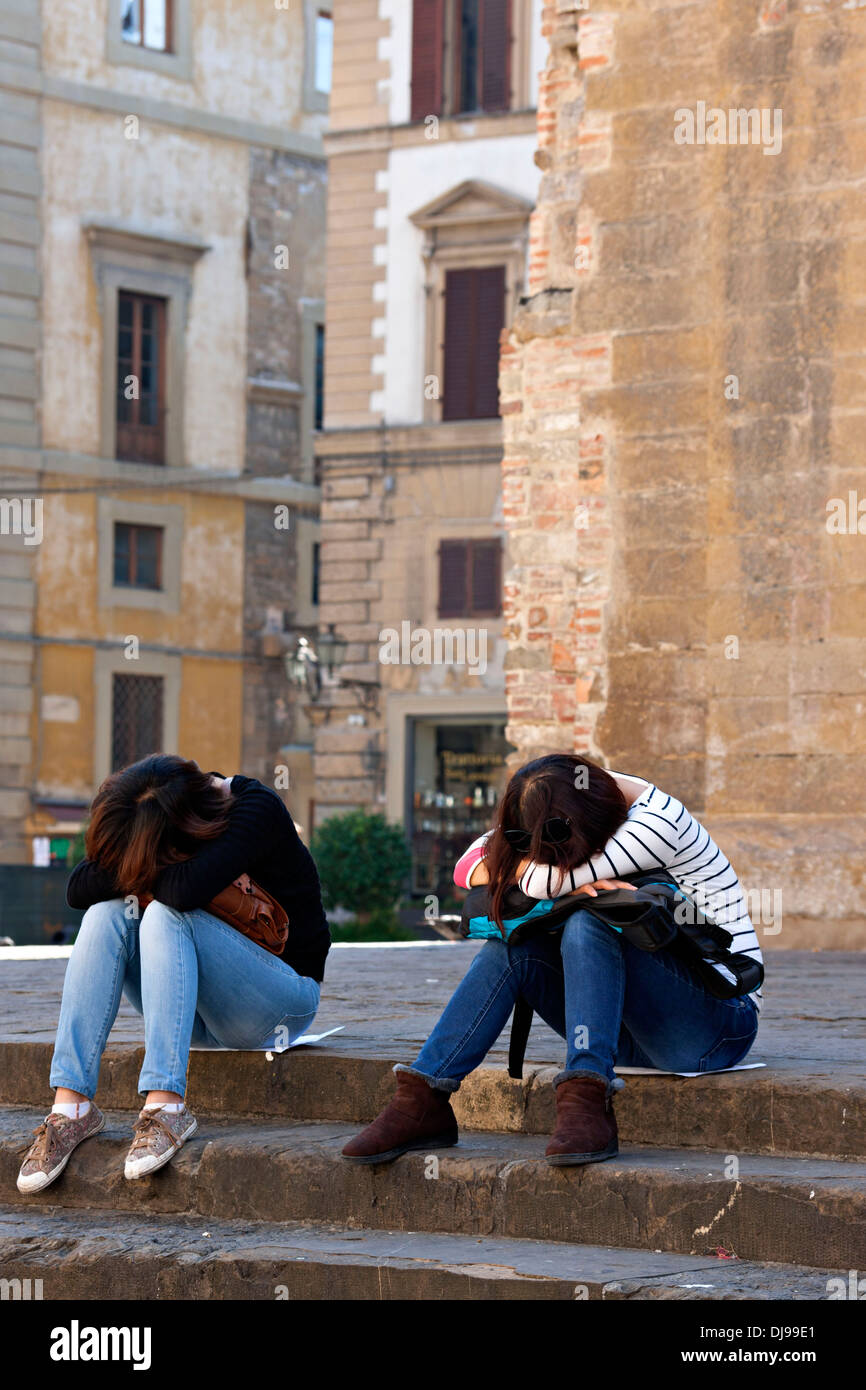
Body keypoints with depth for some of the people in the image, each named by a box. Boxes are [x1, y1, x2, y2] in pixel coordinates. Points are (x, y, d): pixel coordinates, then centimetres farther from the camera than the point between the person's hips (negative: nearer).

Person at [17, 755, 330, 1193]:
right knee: (106, 913, -18)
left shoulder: (257, 809, -18)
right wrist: (137, 875, -20)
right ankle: (70, 1103, -27)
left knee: (166, 916, -30)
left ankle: (166, 1106, -39)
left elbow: (187, 888, -33)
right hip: (199, 1014, 6)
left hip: (281, 995, -6)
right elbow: (78, 889, -8)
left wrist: (144, 875, -15)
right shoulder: (144, 821, 2)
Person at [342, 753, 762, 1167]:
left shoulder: (661, 823, -20)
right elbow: (468, 868, -2)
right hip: (635, 1036, 7)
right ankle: (423, 1103, -18)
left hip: (722, 1020, -7)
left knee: (586, 926, -29)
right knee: (512, 944, -13)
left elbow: (543, 881, -27)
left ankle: (586, 1105, -41)